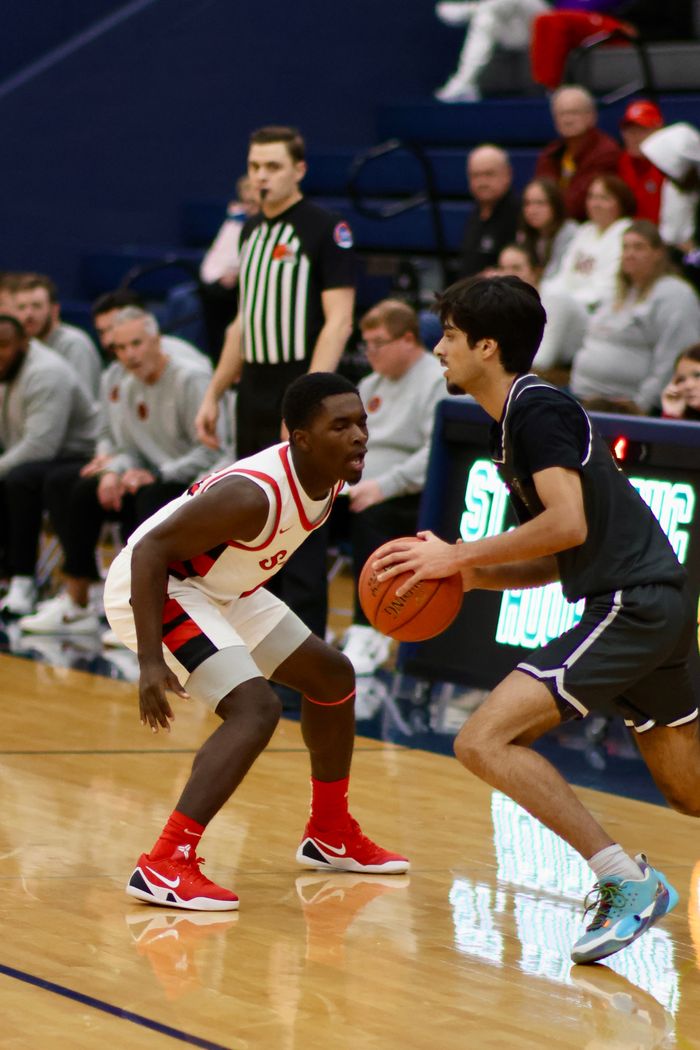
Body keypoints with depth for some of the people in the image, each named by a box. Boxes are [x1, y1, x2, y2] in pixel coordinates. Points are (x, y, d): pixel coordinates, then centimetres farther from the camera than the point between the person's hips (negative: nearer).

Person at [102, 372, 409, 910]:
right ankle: (163, 867, -28)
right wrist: (152, 662, -35)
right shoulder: (255, 493, -33)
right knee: (256, 709, -26)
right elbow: (150, 549, -30)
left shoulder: (329, 479, -6)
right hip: (151, 587, -10)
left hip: (221, 588, 10)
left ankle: (331, 834, 35)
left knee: (333, 675, 18)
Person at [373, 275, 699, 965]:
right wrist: (466, 575, 8)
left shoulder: (538, 409, -10)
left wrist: (459, 556, -14)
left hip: (635, 604, -11)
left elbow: (568, 525, -23)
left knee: (484, 741, -15)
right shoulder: (516, 423, 20)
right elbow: (556, 564, 22)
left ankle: (626, 882, -15)